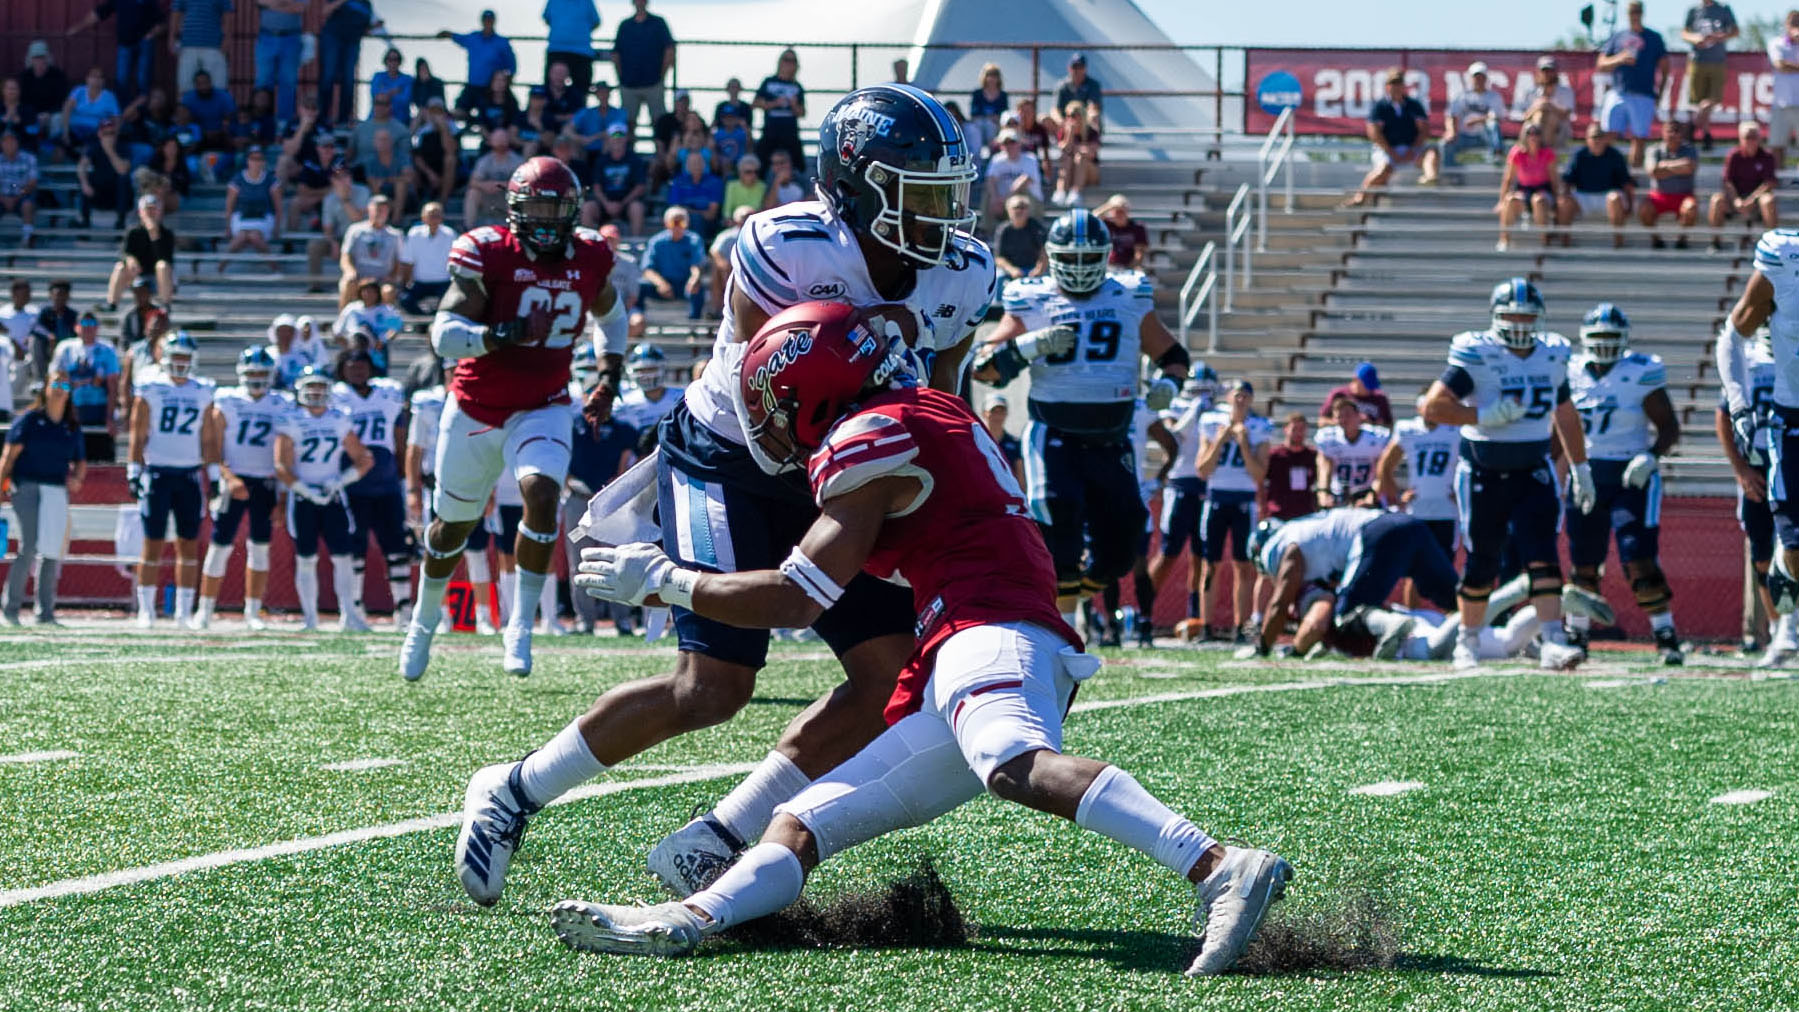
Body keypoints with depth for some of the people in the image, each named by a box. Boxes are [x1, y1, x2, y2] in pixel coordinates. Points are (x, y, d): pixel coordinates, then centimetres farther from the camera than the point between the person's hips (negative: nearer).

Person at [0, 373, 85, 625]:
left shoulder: (72, 427, 15)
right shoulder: (29, 420, 2)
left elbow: (80, 462, 21)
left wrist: (76, 478, -2)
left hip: (57, 493, 5)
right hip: (27, 488, -5)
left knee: (51, 552, 1)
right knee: (30, 546, -14)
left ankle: (45, 613, 5)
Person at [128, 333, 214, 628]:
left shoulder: (202, 393, 8)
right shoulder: (149, 390, 0)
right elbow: (138, 435, 0)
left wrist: (211, 478, 9)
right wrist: (134, 471, -7)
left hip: (190, 474, 3)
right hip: (156, 471, -3)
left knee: (189, 546, 2)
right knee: (153, 545, -2)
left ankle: (184, 612, 7)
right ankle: (146, 611, 2)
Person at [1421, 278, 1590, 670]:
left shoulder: (1551, 356, 6)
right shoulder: (1476, 356, -11)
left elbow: (1565, 415, 20)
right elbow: (1433, 406, -17)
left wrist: (1580, 468, 21)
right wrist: (1485, 416, -23)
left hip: (1534, 472, 3)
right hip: (1485, 473, -3)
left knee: (1543, 556, -12)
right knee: (1481, 563, 6)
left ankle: (1552, 642, -19)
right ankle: (1467, 642, 23)